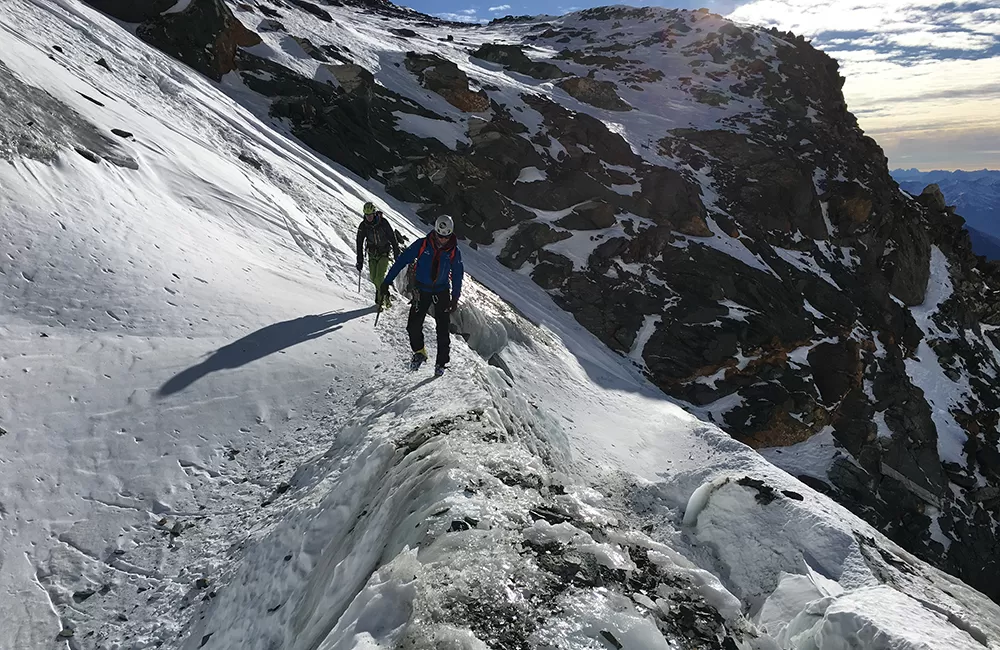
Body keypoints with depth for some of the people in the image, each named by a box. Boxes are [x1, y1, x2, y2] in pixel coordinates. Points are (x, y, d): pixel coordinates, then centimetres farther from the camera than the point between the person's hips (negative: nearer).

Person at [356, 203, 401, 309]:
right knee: (373, 278, 1)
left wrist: (397, 254, -3)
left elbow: (393, 238, -6)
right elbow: (359, 244, 0)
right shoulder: (363, 226, -7)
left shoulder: (383, 222, -15)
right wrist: (360, 261, -2)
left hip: (384, 253, -3)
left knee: (379, 278, -16)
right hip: (372, 254, 4)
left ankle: (380, 299, -1)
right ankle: (385, 295, 23)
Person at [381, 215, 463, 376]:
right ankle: (419, 352, 21)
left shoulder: (454, 252, -6)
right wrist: (387, 281, -9)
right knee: (413, 326, -5)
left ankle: (441, 362, 13)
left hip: (442, 292, 0)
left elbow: (457, 275, 5)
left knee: (442, 329, -2)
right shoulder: (422, 245, -10)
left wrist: (455, 298, 3)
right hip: (422, 291, 0)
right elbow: (402, 260, -7)